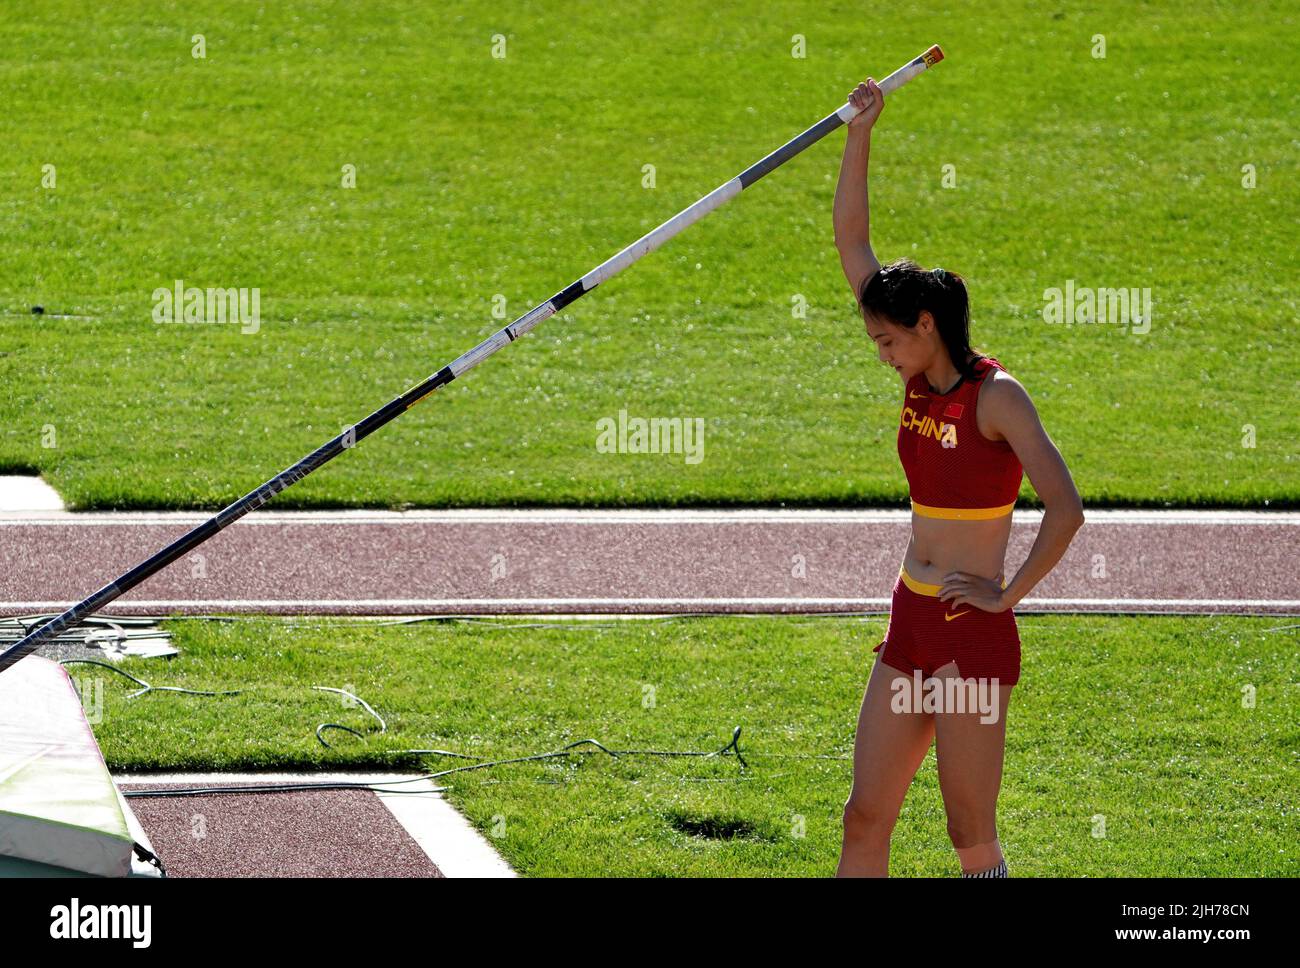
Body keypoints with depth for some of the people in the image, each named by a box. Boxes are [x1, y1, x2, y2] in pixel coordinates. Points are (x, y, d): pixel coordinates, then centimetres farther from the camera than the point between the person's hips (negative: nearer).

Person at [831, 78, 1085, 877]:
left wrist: (1009, 594, -16)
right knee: (865, 820, 5)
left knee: (973, 840, -3)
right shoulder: (922, 381, 9)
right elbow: (851, 239, 12)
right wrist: (861, 130, 6)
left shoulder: (995, 395, -12)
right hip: (910, 629, 8)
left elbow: (1065, 507, -23)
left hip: (973, 634, -8)